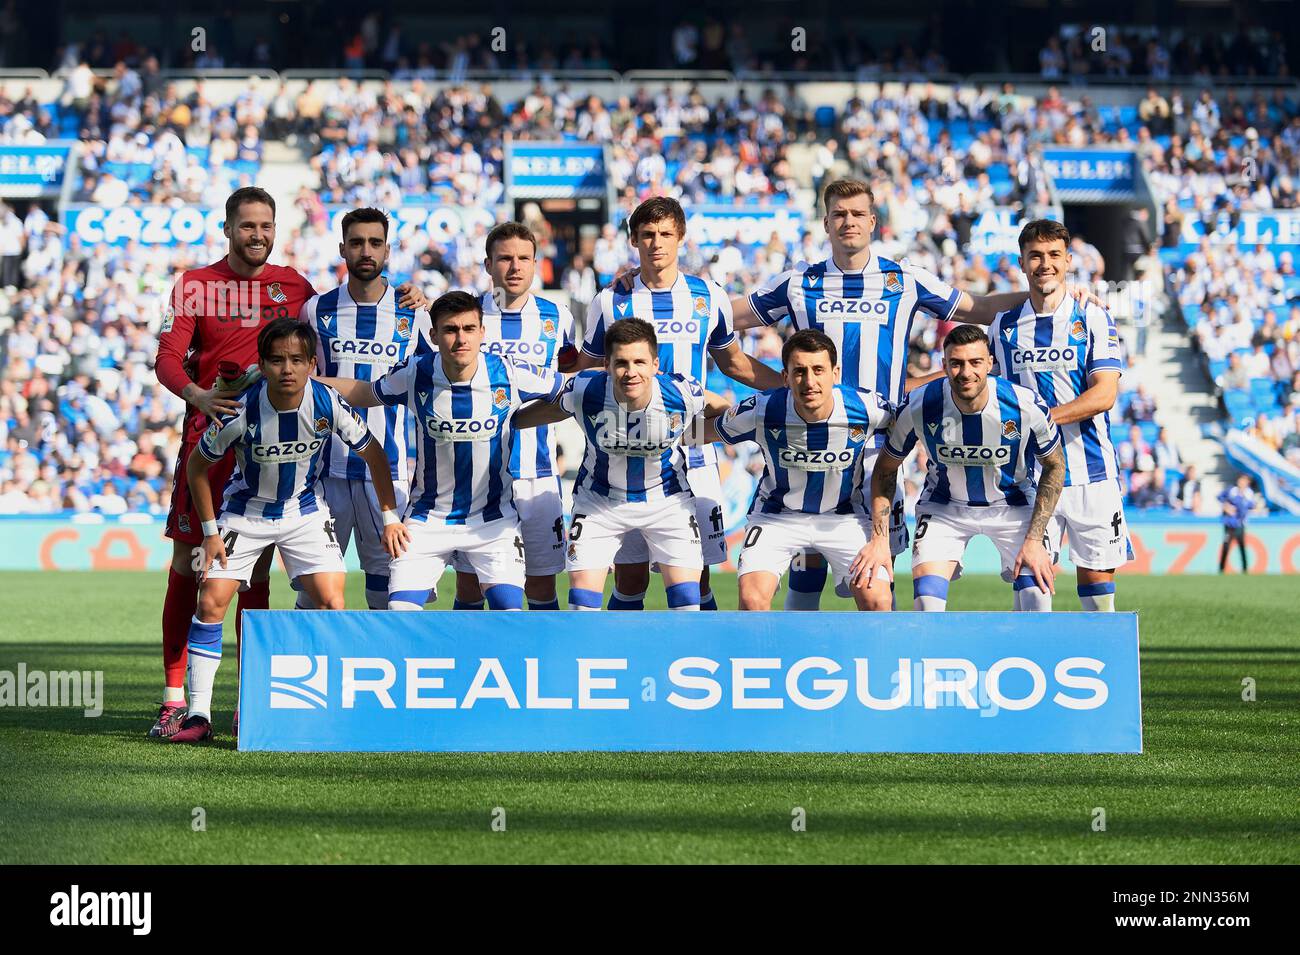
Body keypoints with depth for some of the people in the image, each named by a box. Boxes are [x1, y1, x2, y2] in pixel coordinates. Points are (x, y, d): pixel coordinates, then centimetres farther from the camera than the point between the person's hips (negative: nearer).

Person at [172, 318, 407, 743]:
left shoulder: (327, 404, -22)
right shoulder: (241, 411, -26)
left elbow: (372, 453, -5)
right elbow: (197, 465, -9)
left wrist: (390, 517, -5)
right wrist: (210, 531, -9)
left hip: (305, 512, 1)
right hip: (245, 512, -1)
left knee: (331, 601, -14)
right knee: (211, 602, -10)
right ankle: (198, 716, -3)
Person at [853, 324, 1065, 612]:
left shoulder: (1027, 407, -26)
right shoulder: (918, 407, -23)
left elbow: (1054, 466, -8)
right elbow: (885, 469, -6)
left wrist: (1034, 539, -13)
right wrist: (879, 539, -12)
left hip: (1014, 505, 0)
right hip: (943, 507, 0)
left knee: (1038, 596, -15)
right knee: (926, 602, -16)